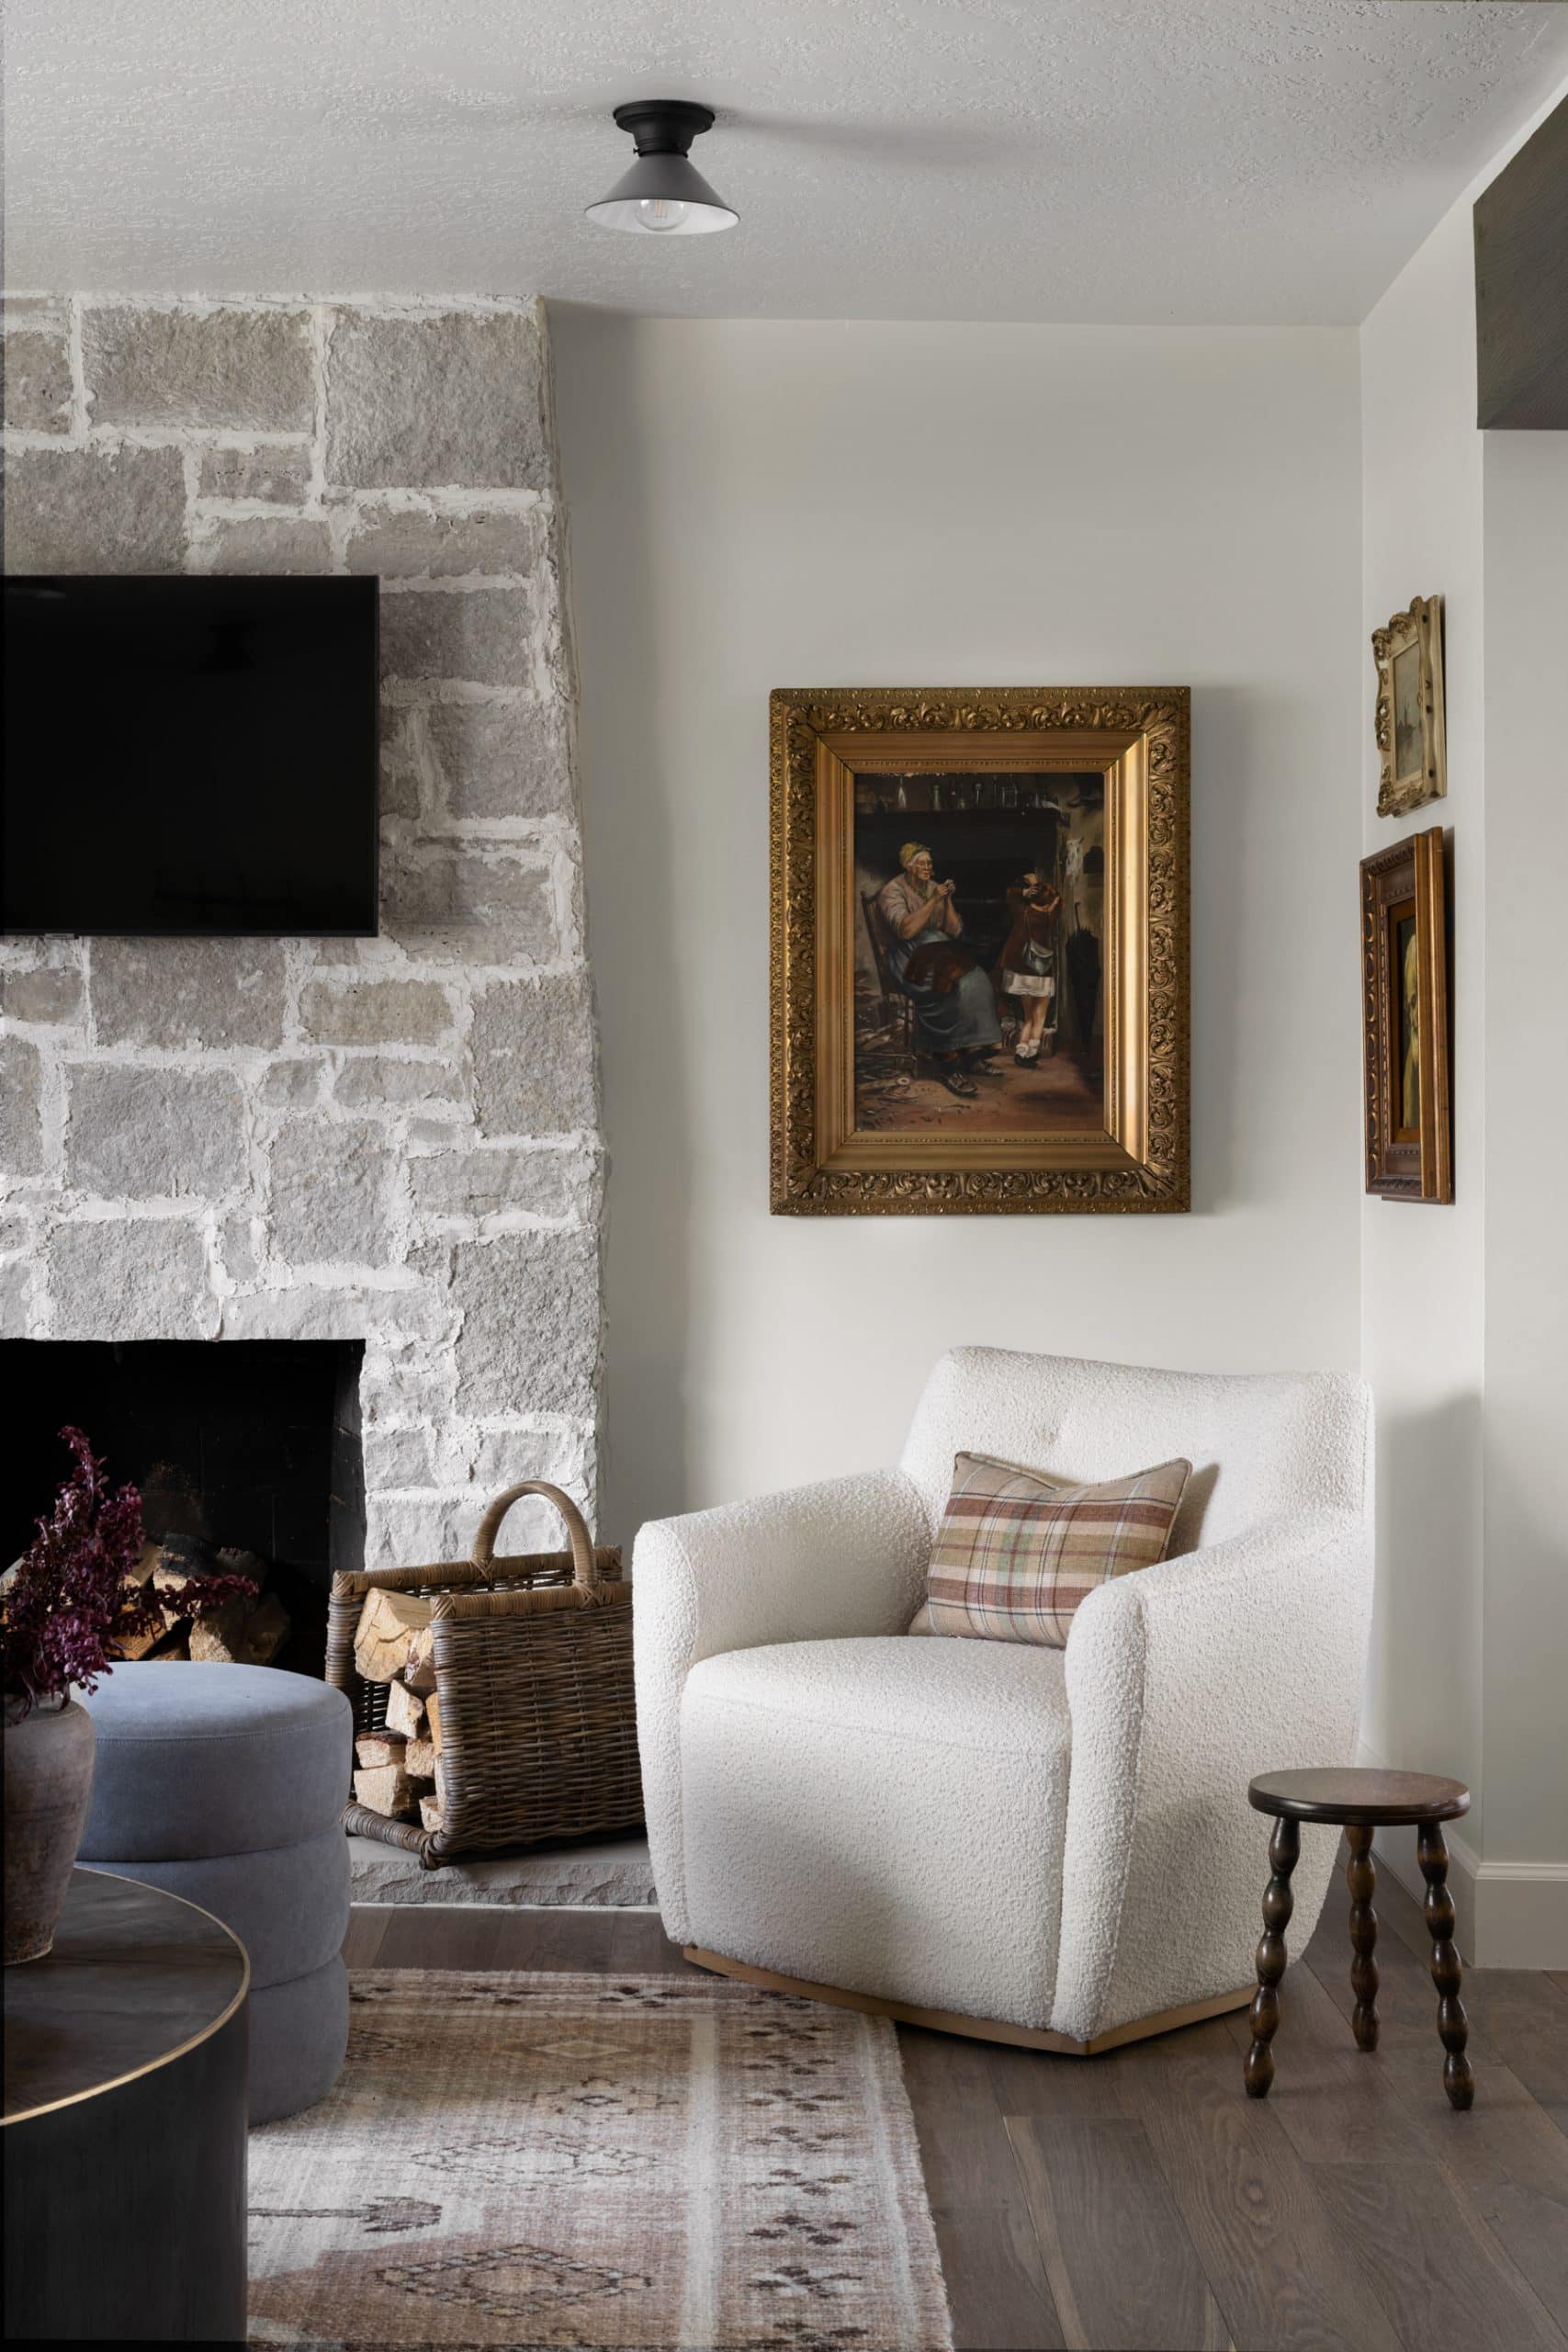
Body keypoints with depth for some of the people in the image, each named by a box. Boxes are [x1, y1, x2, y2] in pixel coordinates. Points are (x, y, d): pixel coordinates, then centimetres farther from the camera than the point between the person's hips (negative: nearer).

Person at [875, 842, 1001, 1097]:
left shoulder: (934, 888, 15)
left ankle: (973, 1051, -20)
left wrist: (947, 901, -4)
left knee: (976, 983, -24)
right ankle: (948, 1064, -28)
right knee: (949, 990, -33)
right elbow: (905, 930, -21)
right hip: (909, 958, -6)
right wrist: (933, 901, -20)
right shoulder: (893, 891, -4)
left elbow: (955, 931, 10)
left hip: (939, 950, 6)